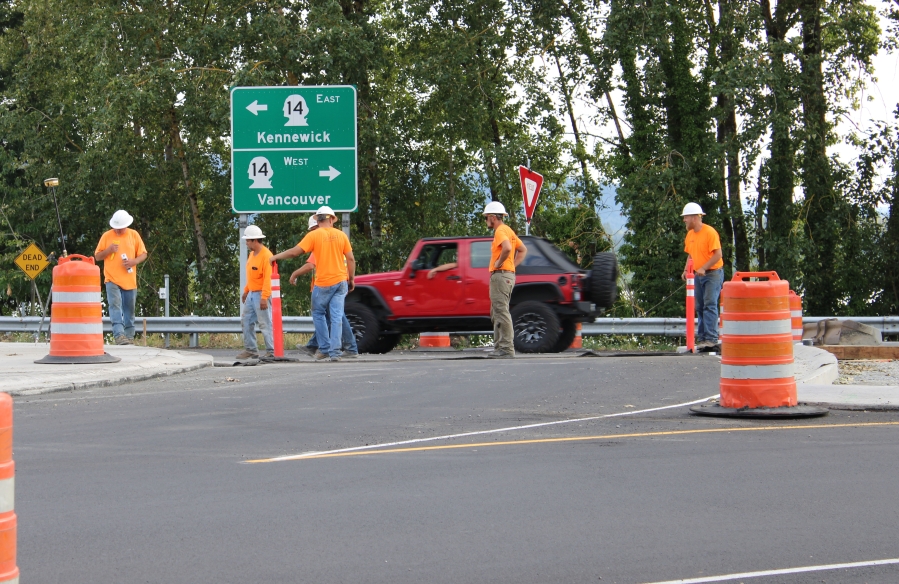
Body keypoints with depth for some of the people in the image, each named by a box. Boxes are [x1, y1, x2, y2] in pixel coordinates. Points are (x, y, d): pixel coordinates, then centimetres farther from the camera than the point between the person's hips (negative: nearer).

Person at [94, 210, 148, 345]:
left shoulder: (134, 235, 6)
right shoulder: (106, 236, 3)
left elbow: (143, 254, 9)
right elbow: (97, 256, 7)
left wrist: (134, 261, -11)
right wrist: (108, 250, -12)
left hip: (130, 280, 2)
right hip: (112, 279, -2)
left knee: (129, 309, 8)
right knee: (115, 305, -16)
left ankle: (129, 336, 17)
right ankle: (119, 334, -24)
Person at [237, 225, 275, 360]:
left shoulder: (266, 255, -16)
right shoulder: (252, 254, 13)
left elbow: (268, 278, -21)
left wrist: (264, 298, -25)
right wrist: (246, 291, 22)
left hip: (261, 294, -10)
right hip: (252, 294, 10)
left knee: (265, 324, -7)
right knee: (246, 321, 11)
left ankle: (271, 352, -2)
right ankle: (250, 350, 17)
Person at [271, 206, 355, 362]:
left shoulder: (314, 235, -6)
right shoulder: (341, 235, 4)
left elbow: (295, 252, -8)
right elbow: (351, 259, 3)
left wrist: (276, 257, 4)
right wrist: (351, 279, 13)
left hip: (323, 283, -3)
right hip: (340, 281, 3)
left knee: (318, 314, 14)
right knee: (336, 317, 1)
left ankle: (324, 349, 11)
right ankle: (335, 353, -3)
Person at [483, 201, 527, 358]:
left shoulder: (500, 231, -11)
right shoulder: (508, 230, 20)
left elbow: (507, 248, -31)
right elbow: (523, 250, 27)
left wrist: (499, 262, -17)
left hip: (500, 275, -11)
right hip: (508, 274, 11)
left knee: (501, 313, -12)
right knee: (496, 314, 15)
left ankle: (507, 349, -14)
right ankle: (500, 347, 17)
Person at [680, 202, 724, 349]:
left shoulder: (710, 232, -13)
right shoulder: (690, 234, 11)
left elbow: (718, 254, -17)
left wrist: (703, 268, -22)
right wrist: (686, 270, 6)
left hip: (713, 273, -8)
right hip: (698, 275, 8)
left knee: (710, 305, -14)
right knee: (700, 307, 7)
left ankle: (711, 338, -16)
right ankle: (701, 338, 11)